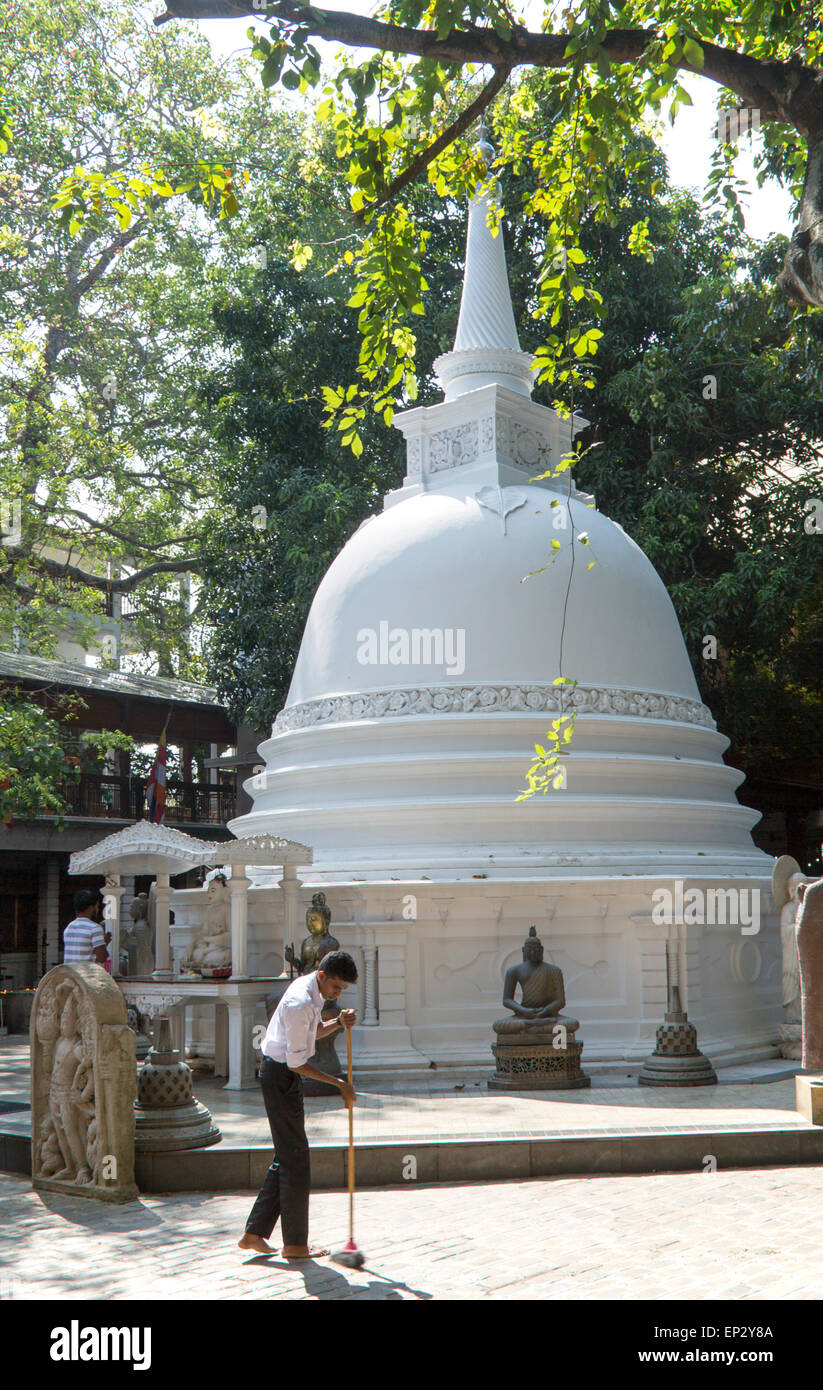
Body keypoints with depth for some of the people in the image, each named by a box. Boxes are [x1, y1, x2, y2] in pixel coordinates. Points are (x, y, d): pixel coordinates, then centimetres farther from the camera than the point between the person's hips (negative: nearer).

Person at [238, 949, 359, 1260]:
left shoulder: (311, 989, 6)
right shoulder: (300, 1003, -24)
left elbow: (316, 1031, 22)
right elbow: (296, 1062, -22)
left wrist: (338, 1022, 1)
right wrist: (338, 1083, -15)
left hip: (283, 1074, 10)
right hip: (280, 1076, -10)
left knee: (287, 1156, 13)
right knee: (295, 1158, -2)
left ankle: (254, 1233, 17)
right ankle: (295, 1244, 7)